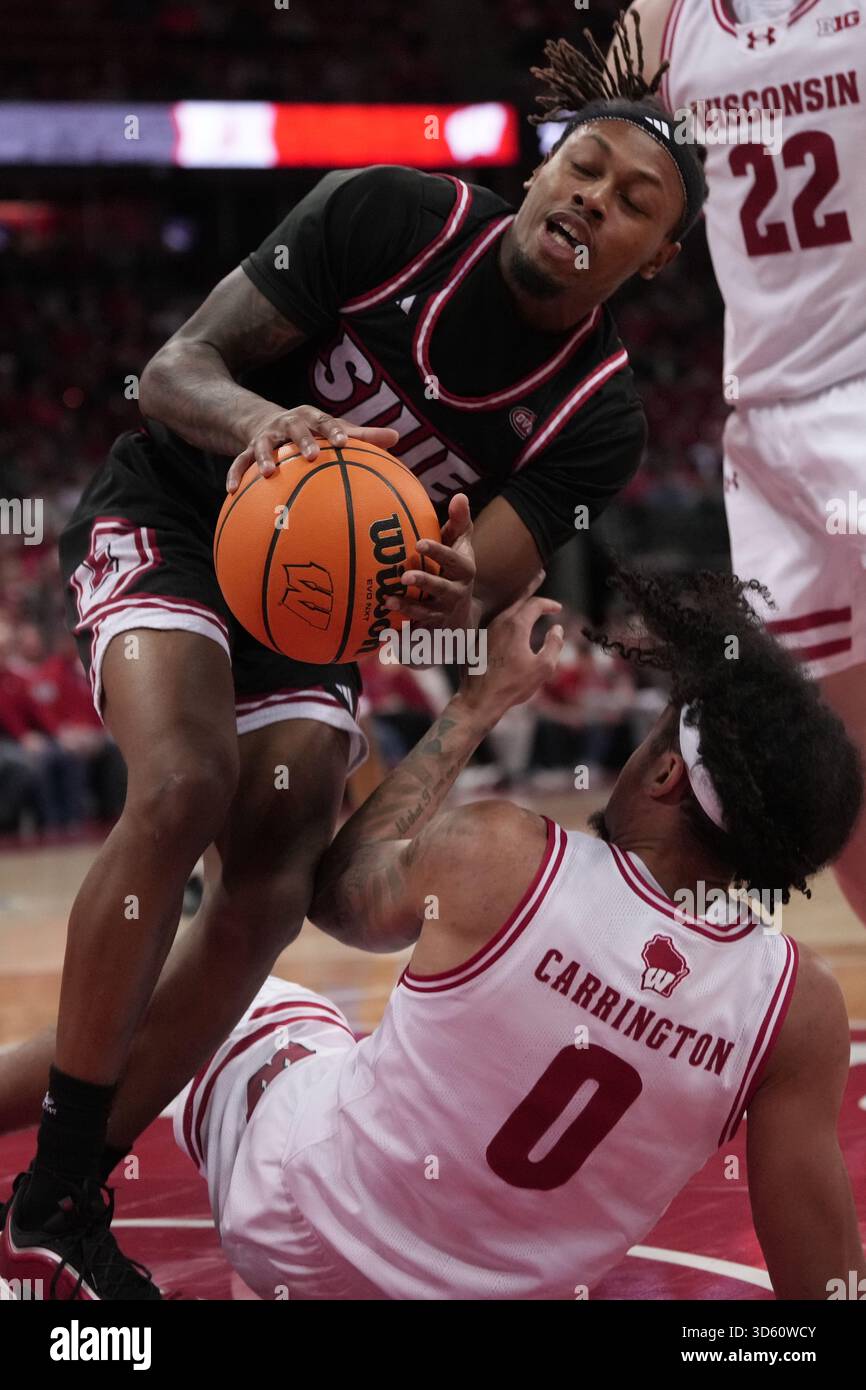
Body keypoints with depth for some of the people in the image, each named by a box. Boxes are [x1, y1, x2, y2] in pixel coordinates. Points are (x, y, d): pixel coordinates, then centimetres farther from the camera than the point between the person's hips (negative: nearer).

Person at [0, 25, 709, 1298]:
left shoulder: (598, 419, -11)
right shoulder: (390, 217, -18)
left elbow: (479, 591, -18)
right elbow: (175, 368, -18)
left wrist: (455, 600, -44)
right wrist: (261, 418, -42)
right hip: (169, 517, -4)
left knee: (270, 895, -13)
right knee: (183, 788, -29)